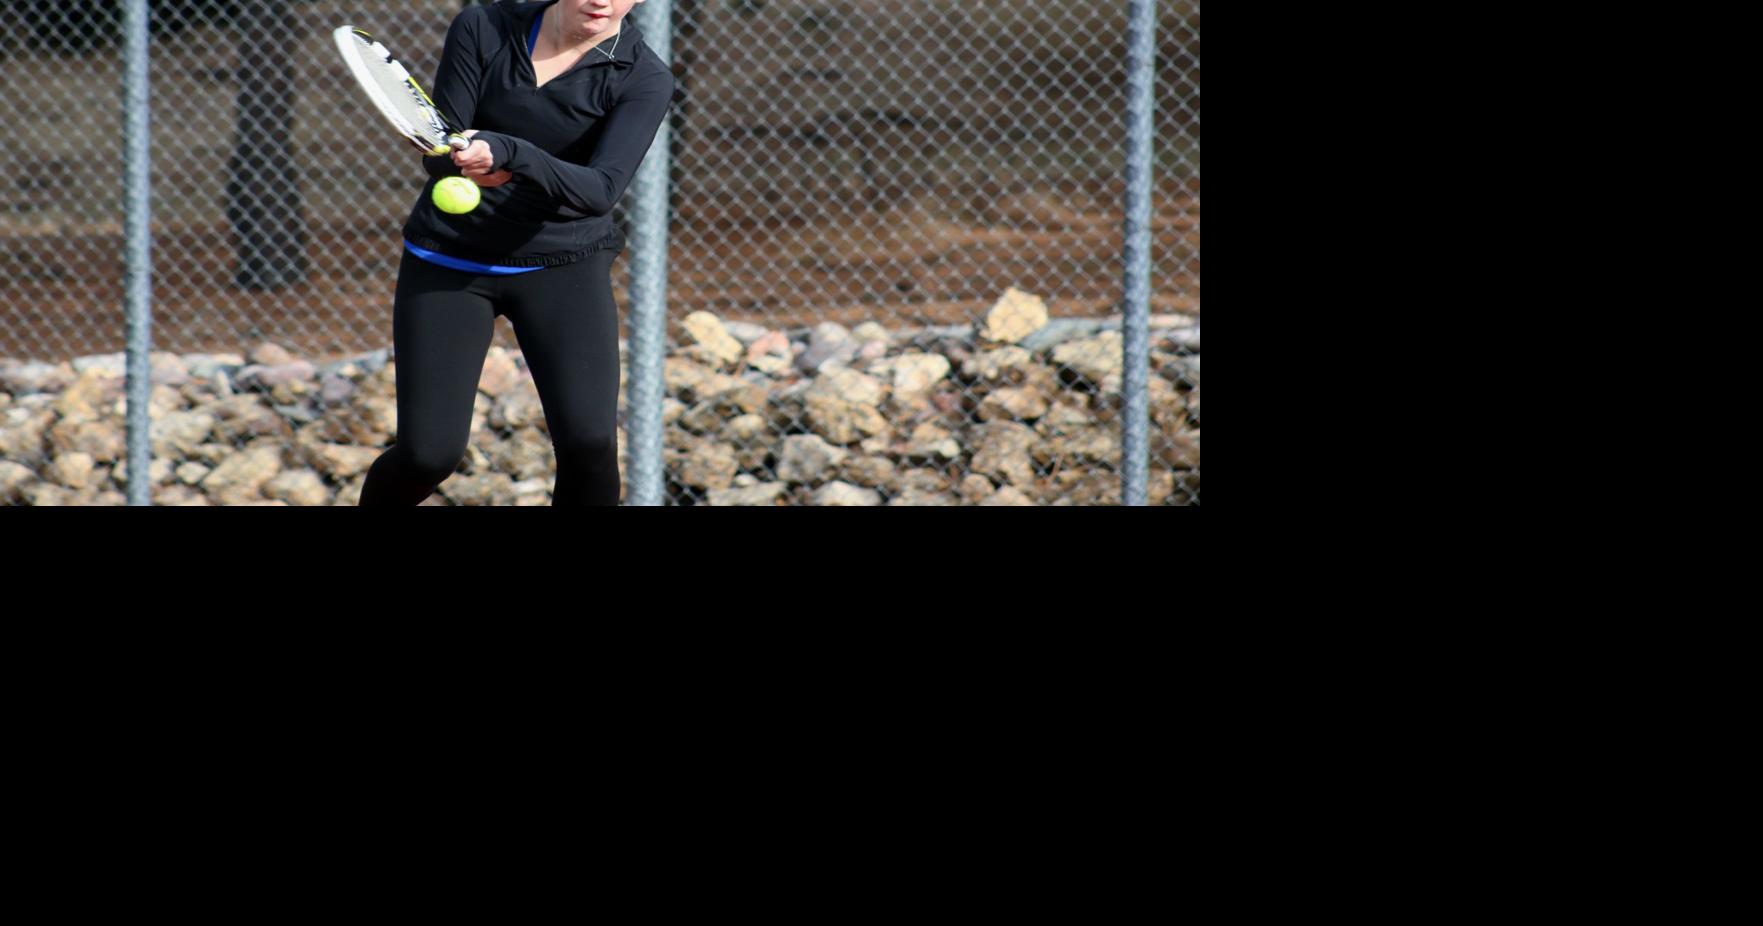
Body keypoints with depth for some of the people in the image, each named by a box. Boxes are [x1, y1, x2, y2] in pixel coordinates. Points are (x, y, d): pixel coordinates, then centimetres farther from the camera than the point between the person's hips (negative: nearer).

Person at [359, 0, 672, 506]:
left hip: (564, 266, 0)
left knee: (589, 441, -20)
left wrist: (508, 153, -43)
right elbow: (437, 154, -8)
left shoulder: (644, 79, -13)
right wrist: (464, 162, -33)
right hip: (448, 260, 0)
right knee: (428, 453, -7)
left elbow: (601, 189, -27)